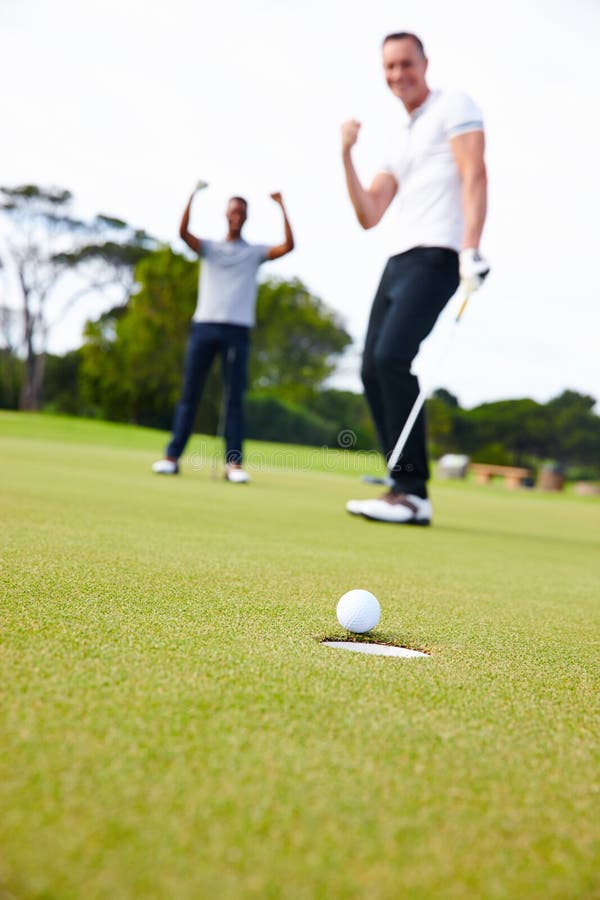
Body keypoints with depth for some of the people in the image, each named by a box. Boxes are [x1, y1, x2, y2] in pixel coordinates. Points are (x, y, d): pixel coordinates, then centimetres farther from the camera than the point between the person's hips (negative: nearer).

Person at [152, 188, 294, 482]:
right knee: (189, 394, 0)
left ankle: (234, 463, -3)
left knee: (235, 397, -3)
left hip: (237, 330, 0)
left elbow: (288, 246, 0)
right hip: (204, 325, 1)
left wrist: (282, 207, -4)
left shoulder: (255, 251, 14)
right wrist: (194, 194, -8)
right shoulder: (209, 247, 15)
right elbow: (183, 231, -2)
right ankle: (172, 456, 1)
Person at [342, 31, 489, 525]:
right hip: (398, 261, 9)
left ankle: (412, 491, -21)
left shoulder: (454, 104, 3)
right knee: (373, 369, 2)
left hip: (435, 257, -9)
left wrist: (471, 246, -24)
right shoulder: (400, 142, 25)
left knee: (391, 357, -24)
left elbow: (474, 175, -11)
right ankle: (407, 490, 6)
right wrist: (347, 155, 13)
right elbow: (368, 217, 20)